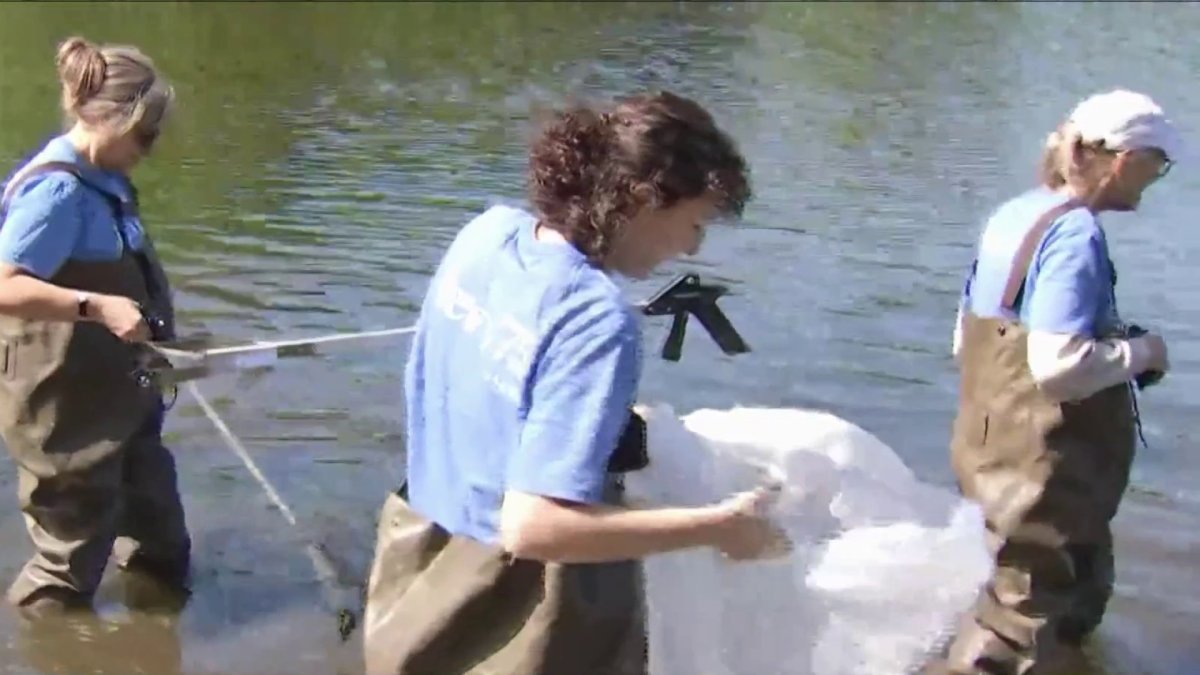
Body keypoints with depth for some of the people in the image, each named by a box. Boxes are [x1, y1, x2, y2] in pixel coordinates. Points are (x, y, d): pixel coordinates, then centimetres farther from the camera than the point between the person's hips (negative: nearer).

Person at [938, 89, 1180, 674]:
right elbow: (1059, 364, -30)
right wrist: (1139, 352, -12)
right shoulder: (1077, 234, -21)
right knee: (1022, 614, 3)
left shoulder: (1012, 216, 7)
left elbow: (966, 340, 14)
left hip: (992, 447, 9)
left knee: (1082, 588, 27)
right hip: (1045, 468, -9)